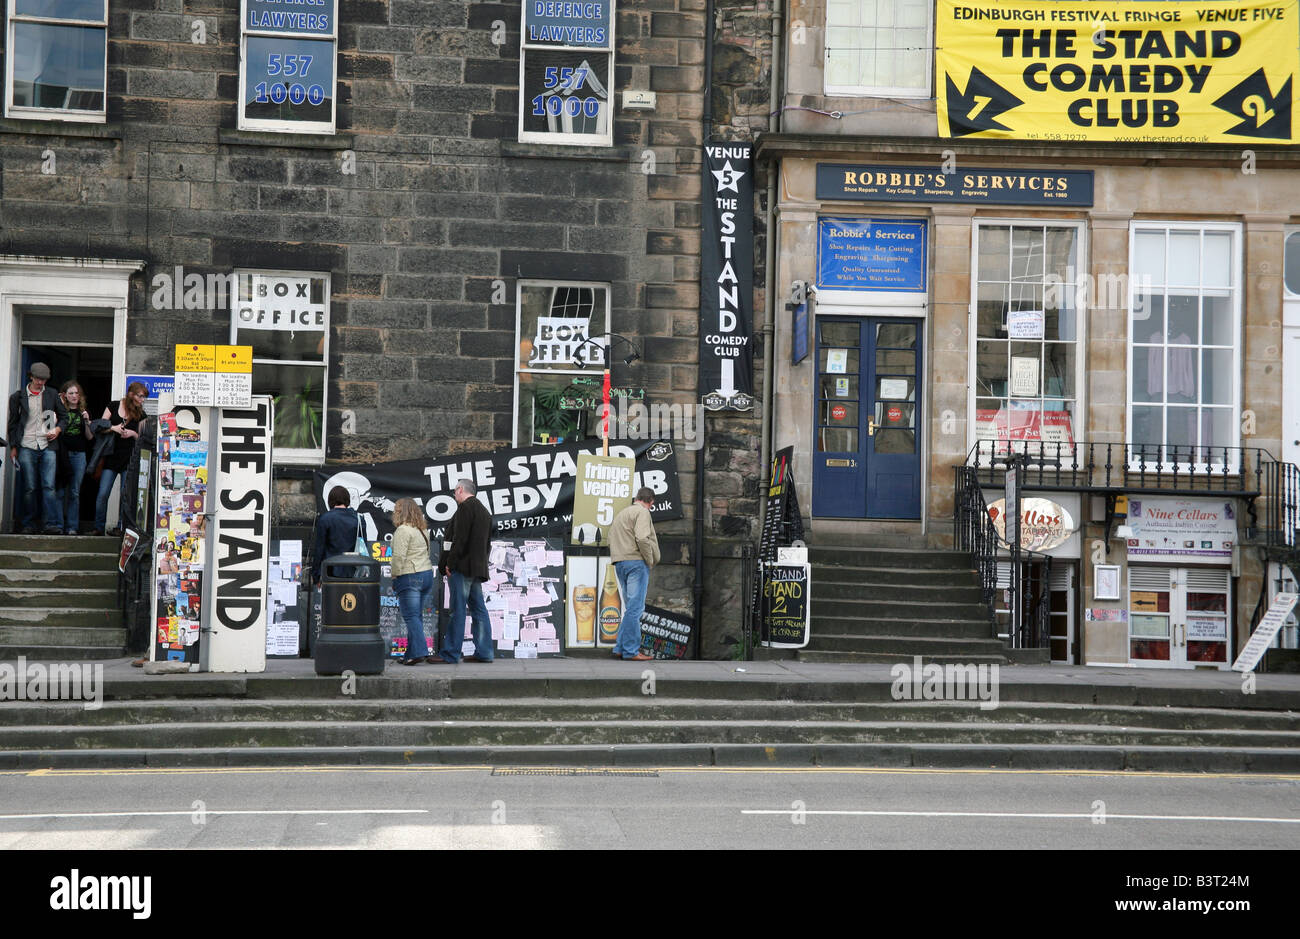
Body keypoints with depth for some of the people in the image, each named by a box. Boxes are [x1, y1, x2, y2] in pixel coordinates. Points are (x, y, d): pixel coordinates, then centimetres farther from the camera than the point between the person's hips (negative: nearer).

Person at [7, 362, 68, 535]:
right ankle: (28, 525, 8)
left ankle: (53, 524, -11)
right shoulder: (18, 396, 7)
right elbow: (13, 423, 11)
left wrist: (58, 429, -1)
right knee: (29, 488, 1)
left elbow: (64, 416, 18)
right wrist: (13, 447, 6)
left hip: (48, 446, 0)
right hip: (26, 447, 0)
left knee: (49, 486, -8)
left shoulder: (52, 394, 11)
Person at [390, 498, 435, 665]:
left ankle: (418, 652, -13)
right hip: (427, 574, 8)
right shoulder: (423, 529, 15)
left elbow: (399, 556, -17)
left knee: (411, 616, -6)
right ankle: (412, 653, 15)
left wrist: (394, 577, -5)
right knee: (417, 616, 12)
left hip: (410, 577, -8)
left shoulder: (403, 530, -12)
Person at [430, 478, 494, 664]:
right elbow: (487, 542, 21)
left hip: (463, 566, -9)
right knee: (478, 609, 9)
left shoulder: (465, 507, -9)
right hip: (478, 568, 9)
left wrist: (450, 563, -14)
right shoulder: (484, 511, 20)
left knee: (458, 610, -9)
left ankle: (449, 654, -9)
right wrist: (481, 562, 19)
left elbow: (460, 538, -17)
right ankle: (484, 652, 9)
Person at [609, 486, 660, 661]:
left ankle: (620, 647, 12)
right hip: (636, 562, -9)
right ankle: (631, 651, -10)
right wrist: (650, 561, -8)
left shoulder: (621, 514, 23)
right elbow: (642, 538, -19)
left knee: (632, 608, 14)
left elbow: (611, 540, 20)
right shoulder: (642, 512, -5)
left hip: (619, 563, 9)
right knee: (635, 608, -8)